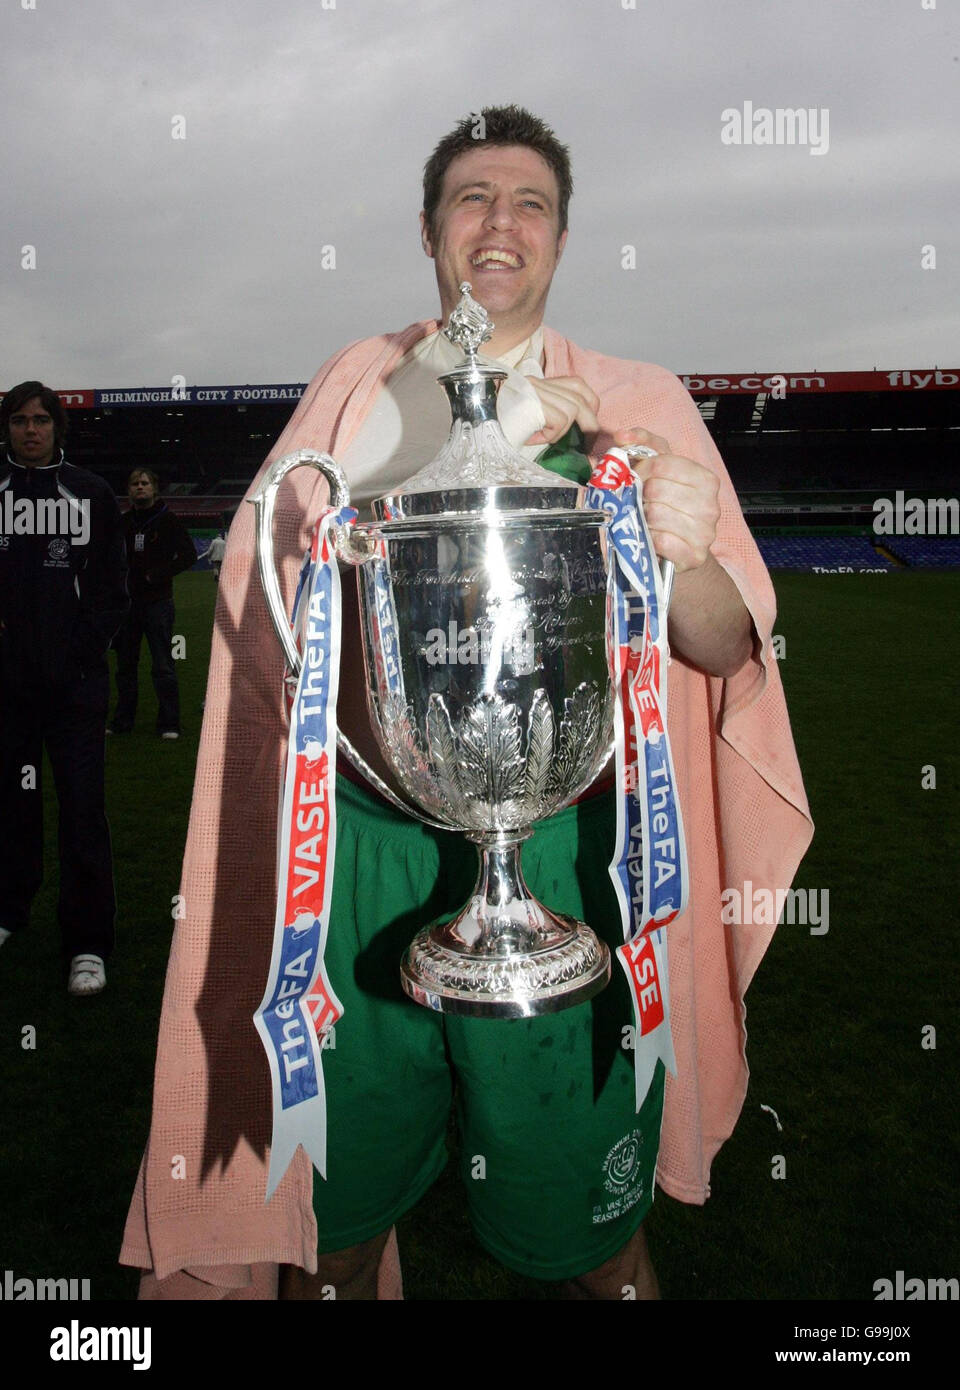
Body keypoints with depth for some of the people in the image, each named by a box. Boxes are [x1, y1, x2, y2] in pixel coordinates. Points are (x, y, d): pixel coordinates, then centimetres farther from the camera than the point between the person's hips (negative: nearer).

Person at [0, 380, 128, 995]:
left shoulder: (91, 493, 7)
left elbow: (114, 588, 5)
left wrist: (82, 651, -6)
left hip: (75, 681, -2)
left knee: (83, 806, -3)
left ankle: (89, 943, 3)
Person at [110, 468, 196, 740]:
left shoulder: (168, 521, 0)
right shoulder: (123, 522, 12)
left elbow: (188, 555, -4)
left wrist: (157, 575, -12)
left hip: (157, 602, -5)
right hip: (127, 602, 5)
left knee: (163, 666, -4)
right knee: (125, 664, 10)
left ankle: (169, 724, 2)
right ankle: (122, 720, 20)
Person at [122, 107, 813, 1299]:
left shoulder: (638, 406, 5)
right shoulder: (354, 391, 9)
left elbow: (726, 649, 0)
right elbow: (268, 593, 12)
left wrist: (687, 555, -22)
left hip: (563, 843, -1)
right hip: (364, 833, 2)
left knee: (579, 1220, 12)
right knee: (334, 1201, 18)